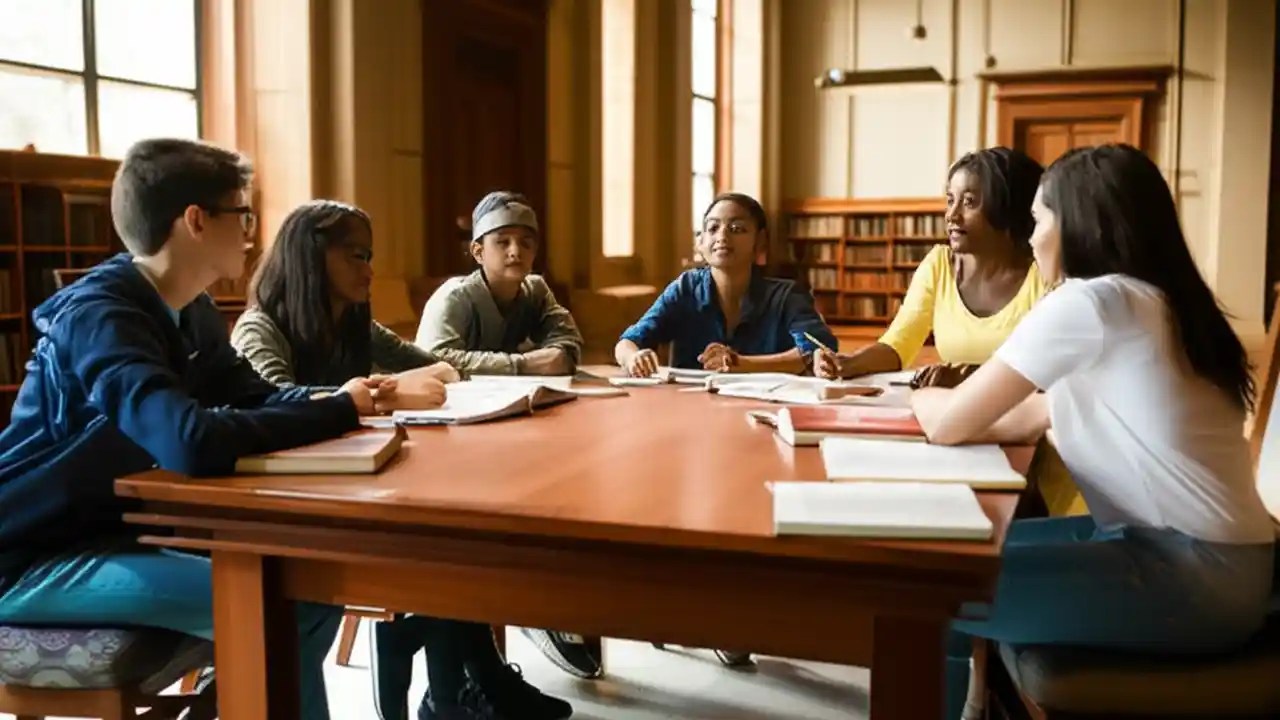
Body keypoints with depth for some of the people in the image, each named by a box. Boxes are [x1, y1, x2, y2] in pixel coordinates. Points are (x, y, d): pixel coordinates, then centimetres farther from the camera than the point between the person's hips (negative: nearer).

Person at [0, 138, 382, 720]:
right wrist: (341, 411, -29)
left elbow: (254, 396, 8)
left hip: (120, 531, 9)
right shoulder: (101, 316, -26)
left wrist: (336, 397, -13)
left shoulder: (191, 314, 3)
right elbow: (193, 442, -40)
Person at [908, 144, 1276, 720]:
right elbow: (1025, 420, 14)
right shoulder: (1152, 301, 13)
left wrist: (923, 396, 8)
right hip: (1197, 552, 9)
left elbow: (948, 425, -13)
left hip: (1197, 577, -9)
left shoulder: (1093, 302, -16)